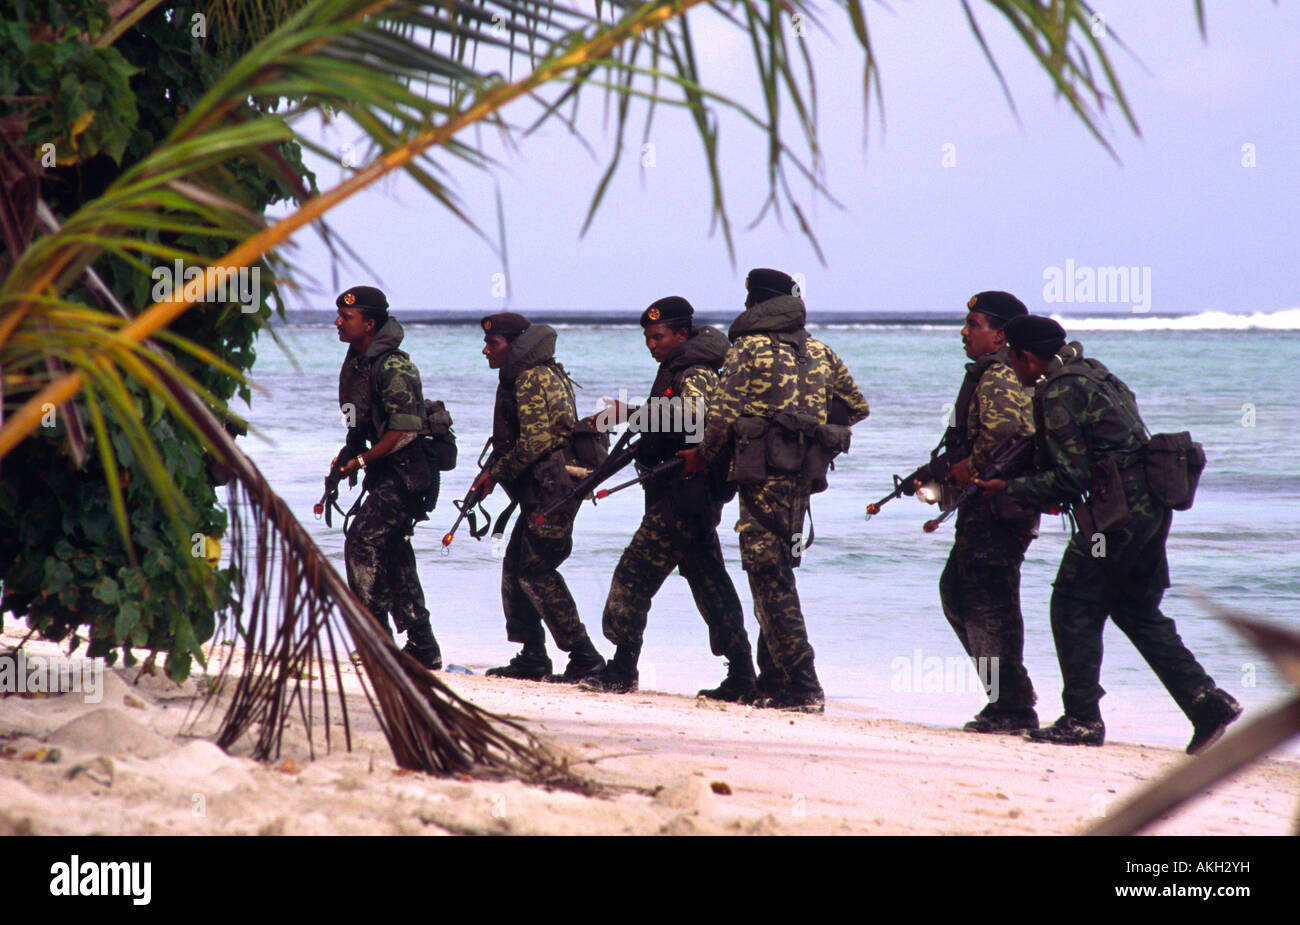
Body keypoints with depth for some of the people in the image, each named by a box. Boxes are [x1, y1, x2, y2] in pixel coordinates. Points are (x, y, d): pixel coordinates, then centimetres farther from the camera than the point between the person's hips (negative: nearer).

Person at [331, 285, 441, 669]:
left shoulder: (392, 367, -19)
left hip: (403, 472, -10)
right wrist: (346, 456, 8)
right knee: (394, 557, 11)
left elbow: (406, 430, -23)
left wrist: (362, 460, -19)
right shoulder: (355, 364, 10)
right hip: (383, 474, 10)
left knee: (362, 542, -17)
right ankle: (423, 649, 16)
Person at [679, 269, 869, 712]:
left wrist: (702, 456, 9)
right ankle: (772, 682, 19)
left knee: (770, 578, -7)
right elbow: (856, 406, 21)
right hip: (805, 475, 7)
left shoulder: (748, 348, -3)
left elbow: (722, 414, -7)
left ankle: (802, 687, -15)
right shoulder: (820, 353, 15)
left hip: (763, 474, -7)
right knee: (777, 573, 16)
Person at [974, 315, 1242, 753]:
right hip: (1151, 507, 9)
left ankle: (1082, 720, 1)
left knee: (1074, 605, 0)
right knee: (1136, 611, 16)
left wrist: (1010, 489, -6)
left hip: (1117, 513, -9)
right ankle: (1208, 703, 10)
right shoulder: (1091, 373, 17)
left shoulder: (1059, 393, -11)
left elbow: (1071, 479, -14)